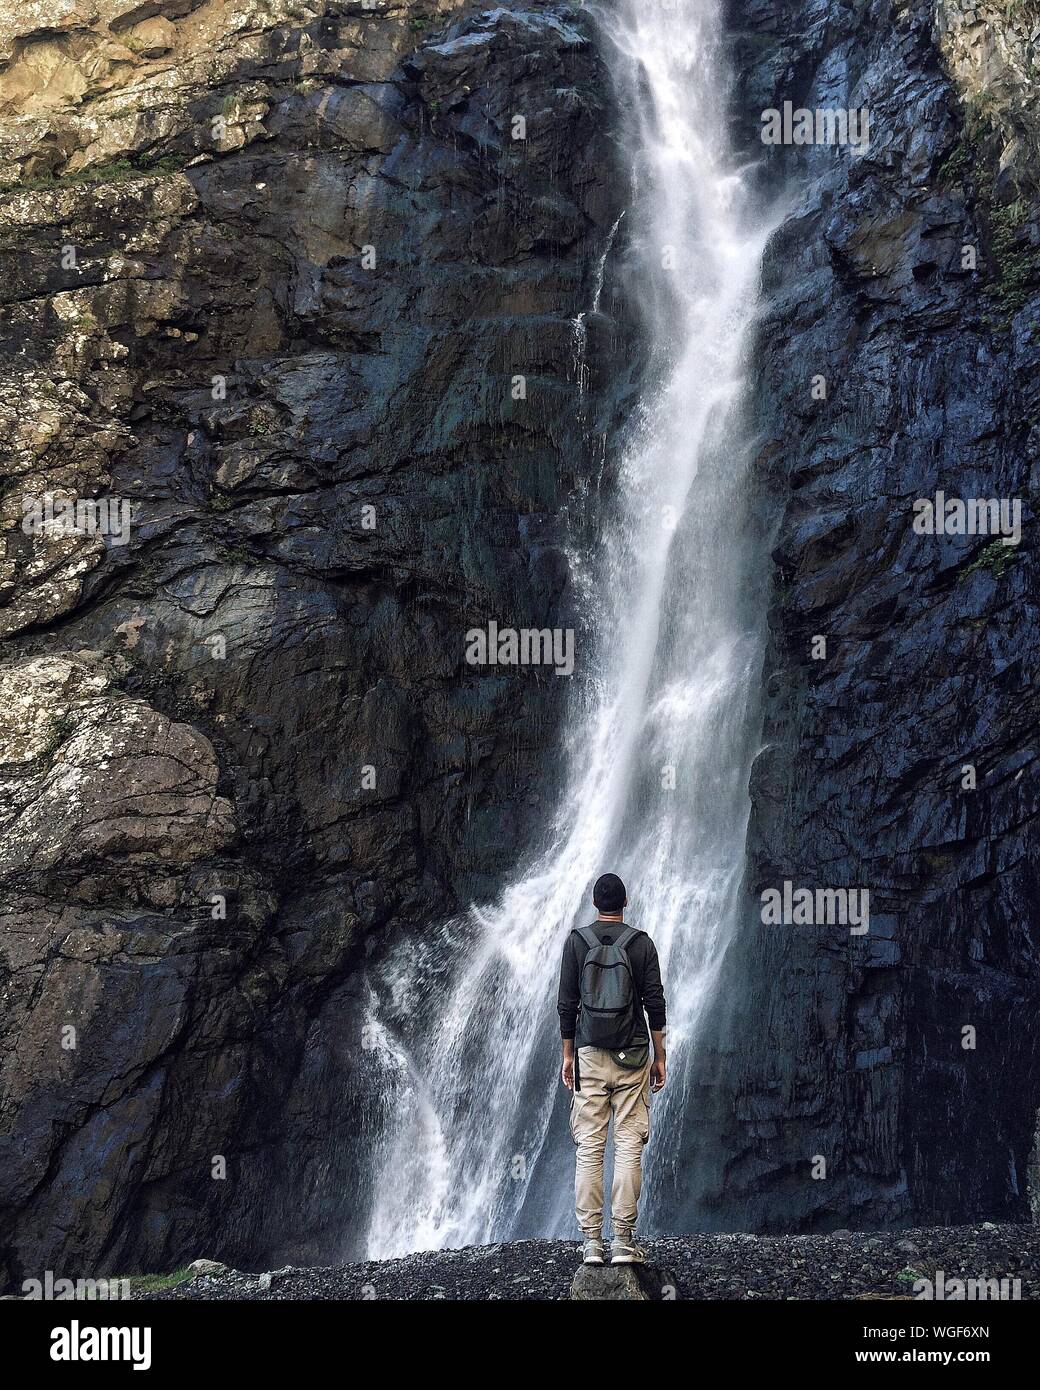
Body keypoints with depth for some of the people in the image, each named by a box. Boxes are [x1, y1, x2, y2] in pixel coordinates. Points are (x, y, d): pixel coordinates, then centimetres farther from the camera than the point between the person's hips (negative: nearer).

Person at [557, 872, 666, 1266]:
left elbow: (567, 1003, 3)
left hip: (589, 1055, 1)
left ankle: (592, 1240, 1)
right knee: (629, 1146, 0)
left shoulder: (576, 941, 3)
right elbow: (655, 1004, 0)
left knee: (589, 1148, 2)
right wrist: (659, 1057, 7)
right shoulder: (642, 944, 1)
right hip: (632, 1056, 0)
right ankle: (623, 1240, -2)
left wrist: (567, 1054, 11)